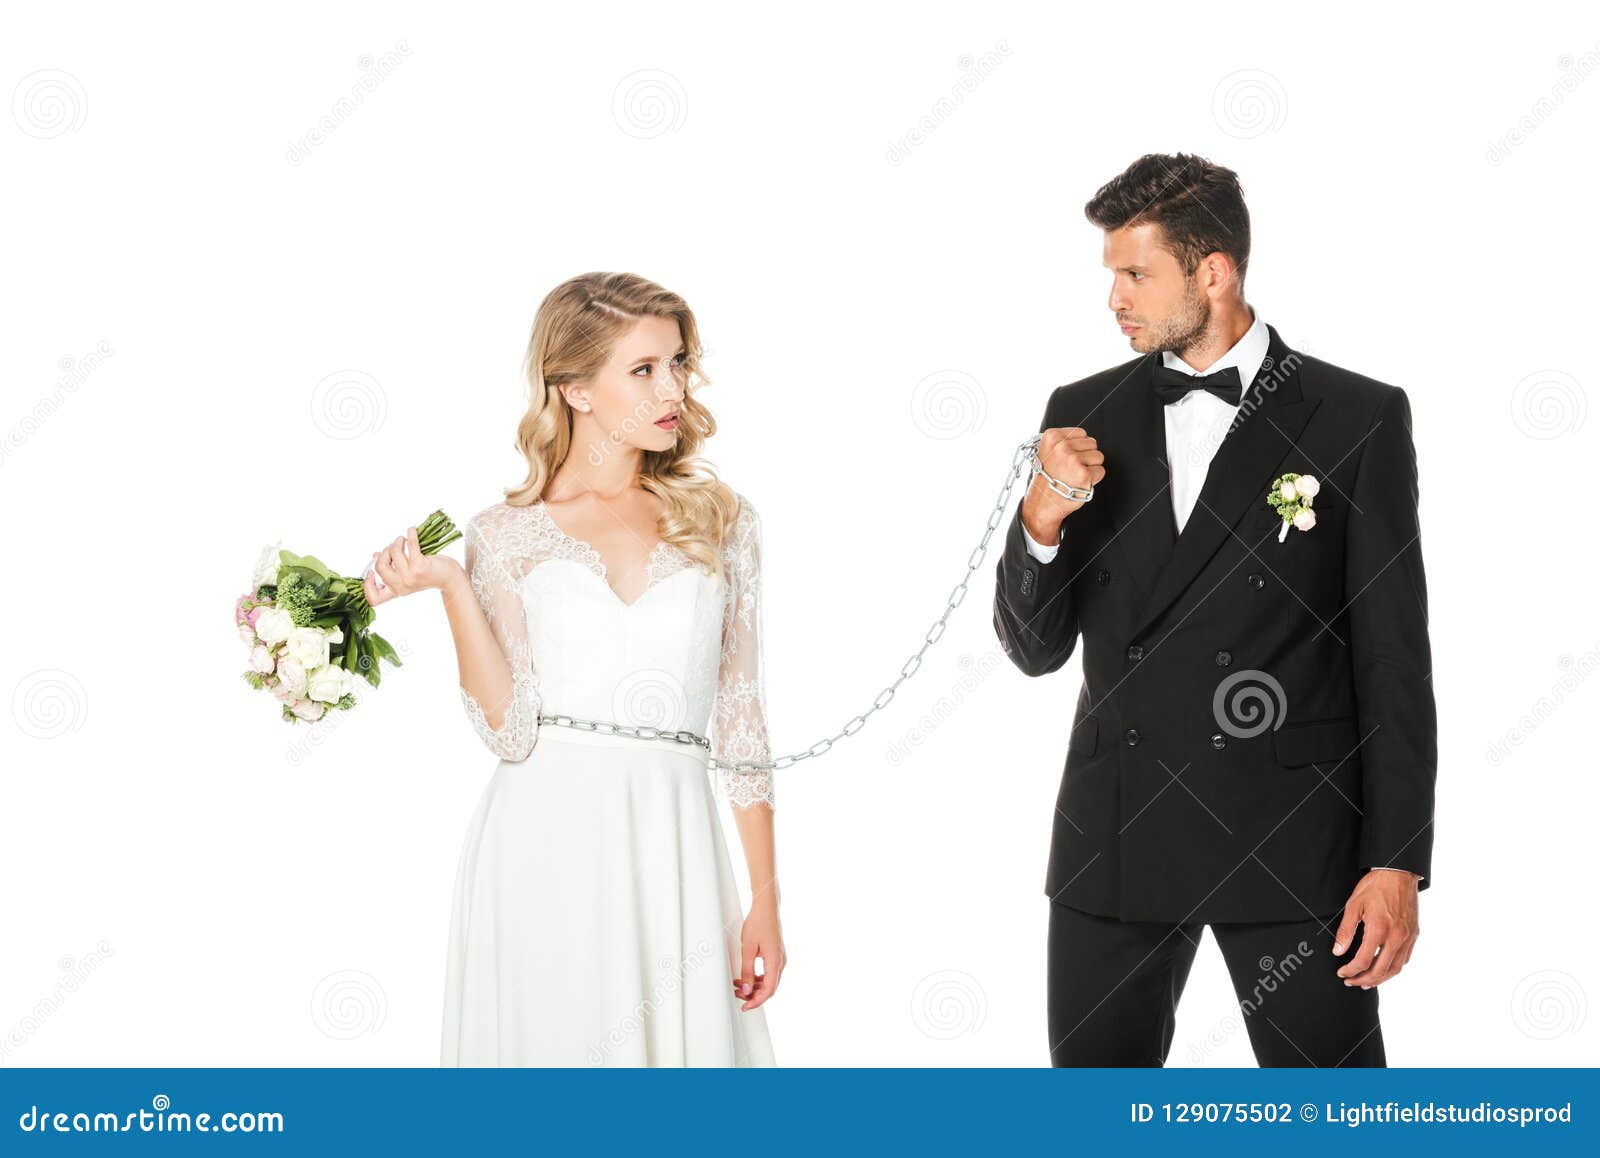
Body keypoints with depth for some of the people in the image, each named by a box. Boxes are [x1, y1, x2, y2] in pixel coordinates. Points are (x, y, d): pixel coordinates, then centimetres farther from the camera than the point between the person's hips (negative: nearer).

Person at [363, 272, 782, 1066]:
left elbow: (741, 718, 9)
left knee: (680, 1042, 2)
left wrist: (766, 901, 6)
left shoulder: (719, 519, 9)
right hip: (545, 849, -1)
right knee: (555, 1041, 3)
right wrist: (450, 585, -12)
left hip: (672, 852, 1)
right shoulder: (506, 535, 5)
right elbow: (510, 731, -5)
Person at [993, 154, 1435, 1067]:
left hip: (1290, 837, -3)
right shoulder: (1085, 414, 6)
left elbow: (1392, 658, -3)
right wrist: (1043, 519, -12)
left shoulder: (1359, 419, -4)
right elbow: (1036, 648, 7)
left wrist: (1397, 863, -7)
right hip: (1117, 831, 4)